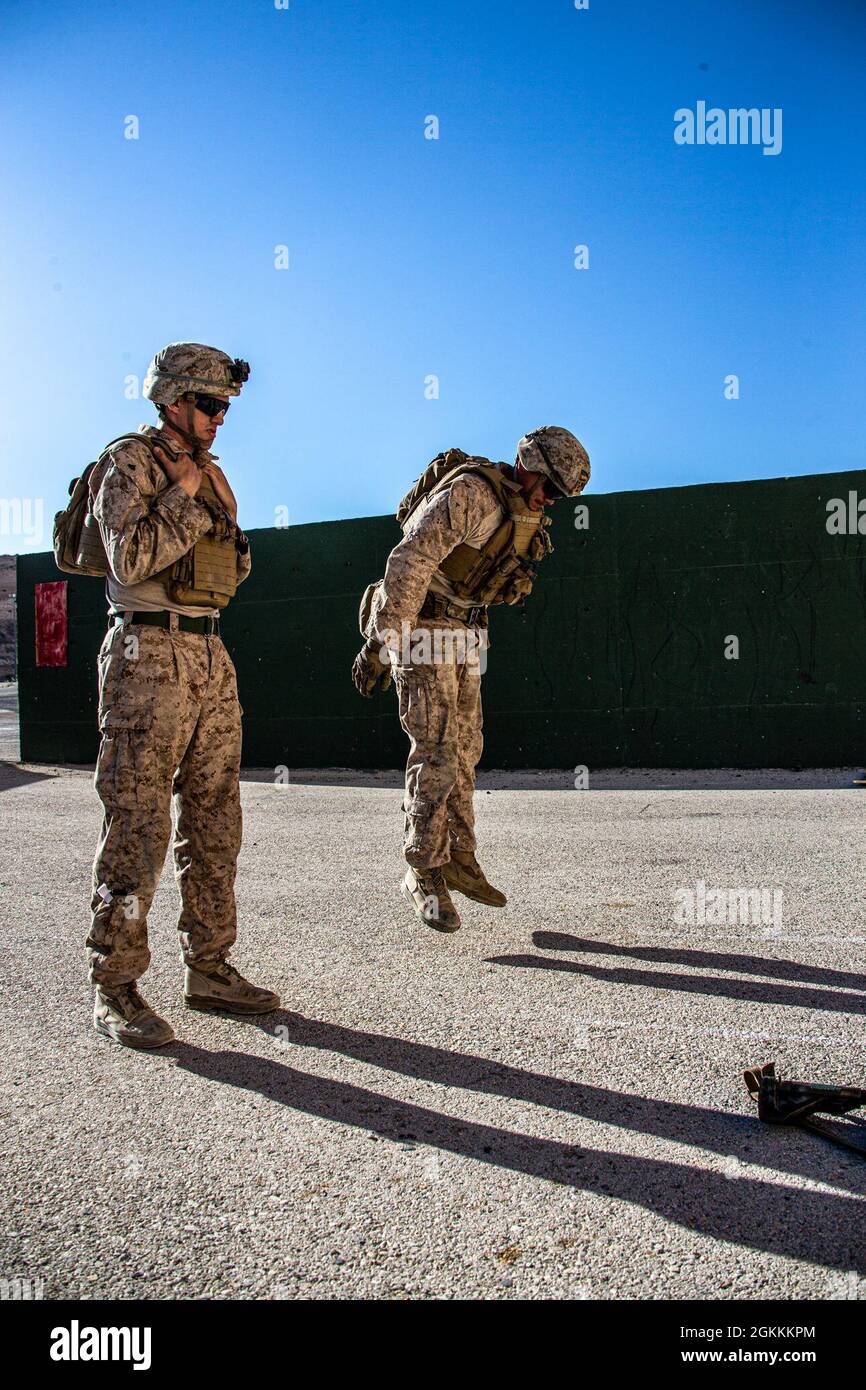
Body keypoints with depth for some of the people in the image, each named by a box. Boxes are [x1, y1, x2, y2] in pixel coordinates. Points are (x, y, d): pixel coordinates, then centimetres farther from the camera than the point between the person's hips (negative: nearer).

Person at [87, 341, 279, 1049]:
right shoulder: (129, 462, -3)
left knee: (215, 824, 9)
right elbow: (128, 559, -17)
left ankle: (209, 968, 19)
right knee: (138, 826, -6)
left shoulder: (211, 472, 19)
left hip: (212, 658, 8)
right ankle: (115, 988, 5)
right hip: (150, 656, -8)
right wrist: (184, 498, -10)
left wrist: (231, 528, 7)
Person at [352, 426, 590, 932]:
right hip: (421, 626, -9)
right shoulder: (470, 491, -19)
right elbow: (409, 562, -27)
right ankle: (425, 873, -3)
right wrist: (379, 642, -30)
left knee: (465, 749, 9)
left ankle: (460, 860, 18)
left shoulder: (519, 510, 11)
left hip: (463, 635, 9)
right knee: (437, 750, -11)